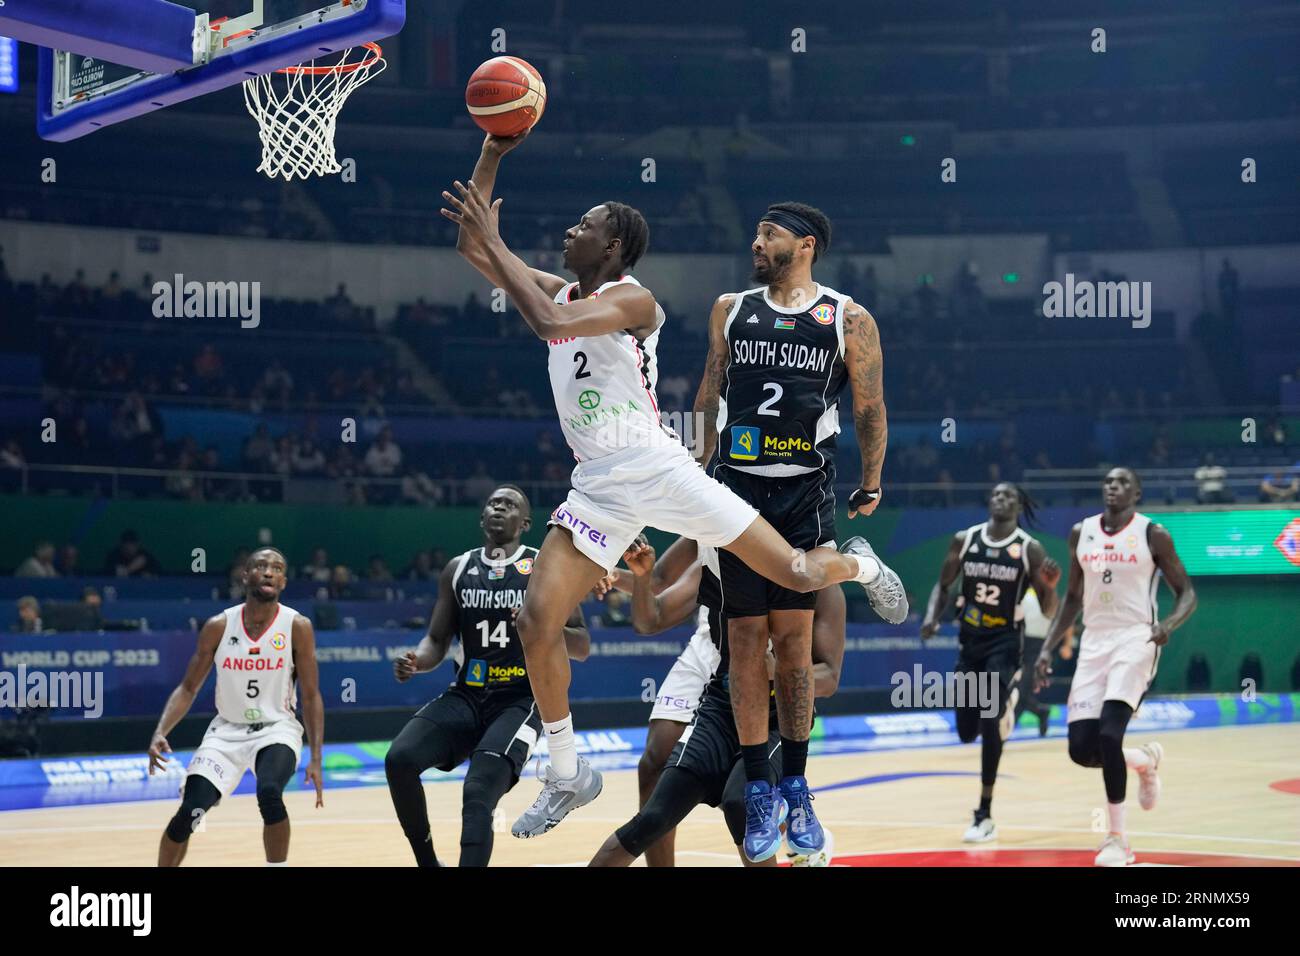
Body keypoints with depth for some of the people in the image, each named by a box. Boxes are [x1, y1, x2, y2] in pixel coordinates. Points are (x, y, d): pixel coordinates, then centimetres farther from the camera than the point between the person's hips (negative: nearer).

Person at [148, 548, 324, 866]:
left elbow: (311, 696, -6)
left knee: (269, 794, -33)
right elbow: (188, 688, 0)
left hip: (276, 730, -2)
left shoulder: (297, 627, -11)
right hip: (226, 731, 2)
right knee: (188, 813, -11)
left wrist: (316, 758, -13)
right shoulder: (219, 626, -7)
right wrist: (160, 733, -16)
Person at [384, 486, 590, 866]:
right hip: (466, 696, 4)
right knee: (399, 759, -19)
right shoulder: (458, 569, 10)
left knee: (479, 794, -25)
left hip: (520, 700, -4)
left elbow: (582, 648, 0)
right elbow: (437, 641, 13)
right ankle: (428, 864, -2)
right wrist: (416, 661, -10)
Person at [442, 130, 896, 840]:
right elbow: (469, 244, 10)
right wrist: (492, 154, 1)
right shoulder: (557, 292, 11)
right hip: (600, 488, 6)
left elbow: (549, 323, -30)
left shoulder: (632, 299, -12)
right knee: (537, 622, -9)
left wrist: (494, 243, -25)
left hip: (658, 470, -6)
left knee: (797, 575, -3)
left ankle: (858, 564, 36)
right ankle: (567, 777, 6)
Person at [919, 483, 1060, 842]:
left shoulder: (1030, 549, -8)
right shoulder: (964, 541, 0)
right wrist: (931, 617, -9)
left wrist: (1049, 586, -27)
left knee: (990, 722, -19)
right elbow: (943, 585, 10)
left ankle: (985, 816, -12)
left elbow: (1048, 610, -5)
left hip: (1005, 642, -4)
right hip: (970, 641, 4)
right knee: (967, 731, 7)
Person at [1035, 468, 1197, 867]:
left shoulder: (1152, 534, -4)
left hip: (1135, 640, -5)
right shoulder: (1081, 532, 10)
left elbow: (1187, 593, 0)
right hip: (1094, 643, 5)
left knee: (1109, 734, -23)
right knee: (1081, 749, -3)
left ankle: (1118, 839, -10)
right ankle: (1145, 760, 30)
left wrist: (1168, 624, -21)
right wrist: (1048, 648, 10)